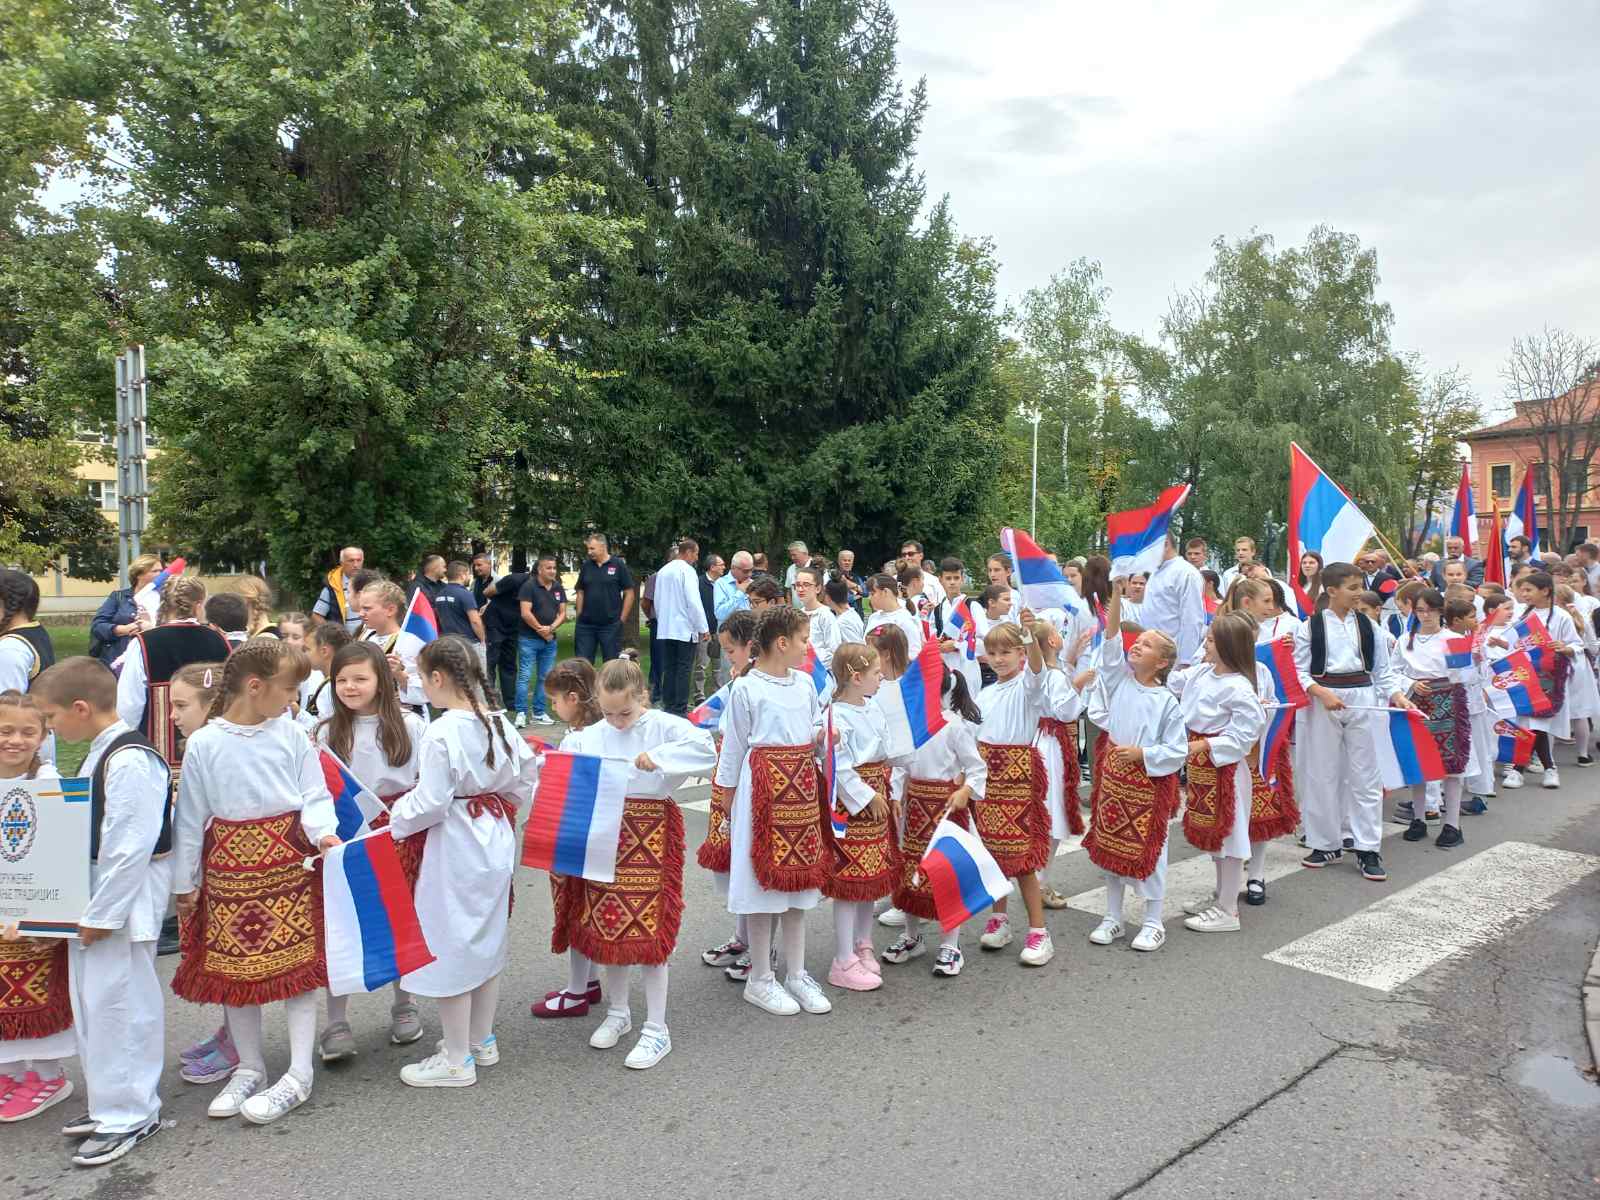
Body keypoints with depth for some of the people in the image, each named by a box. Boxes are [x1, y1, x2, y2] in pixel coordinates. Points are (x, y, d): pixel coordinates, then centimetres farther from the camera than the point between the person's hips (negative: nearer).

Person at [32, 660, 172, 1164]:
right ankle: (111, 1102, 33)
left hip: (126, 894, -10)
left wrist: (101, 913, -18)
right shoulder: (99, 754, 11)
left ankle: (128, 1115, 13)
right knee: (90, 1001, 18)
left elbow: (130, 848, -24)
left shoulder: (129, 761, -22)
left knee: (116, 1003, -1)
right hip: (94, 894, 10)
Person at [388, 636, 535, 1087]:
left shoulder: (441, 733, -21)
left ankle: (457, 1060, 16)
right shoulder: (500, 724, 0)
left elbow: (430, 802, -20)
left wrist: (397, 816, -2)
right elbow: (523, 784, 7)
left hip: (455, 849, -7)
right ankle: (481, 1040, 33)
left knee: (450, 947, 5)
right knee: (487, 939, 19)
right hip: (496, 843, 8)